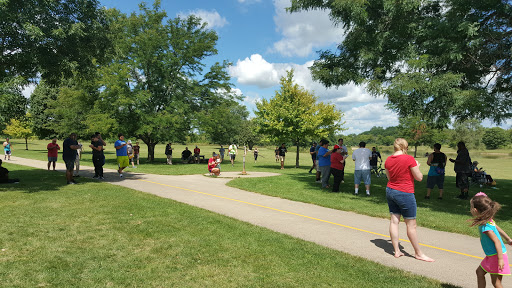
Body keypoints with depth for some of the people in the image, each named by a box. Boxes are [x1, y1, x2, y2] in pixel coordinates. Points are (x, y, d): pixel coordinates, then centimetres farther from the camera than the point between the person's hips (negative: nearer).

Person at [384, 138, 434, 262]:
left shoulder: (388, 160, 2)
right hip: (405, 194, -6)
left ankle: (396, 251, 17)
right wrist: (417, 166, 7)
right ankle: (418, 253, 18)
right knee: (411, 225, 5)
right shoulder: (409, 159, -16)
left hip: (390, 191, 6)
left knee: (394, 221, 10)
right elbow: (419, 177, -9)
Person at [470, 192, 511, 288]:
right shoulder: (489, 220, 2)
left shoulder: (485, 227, -27)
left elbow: (497, 241, -28)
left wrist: (500, 259, -26)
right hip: (492, 255, 10)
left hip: (495, 256, -10)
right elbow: (498, 229, 17)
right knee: (479, 272, 18)